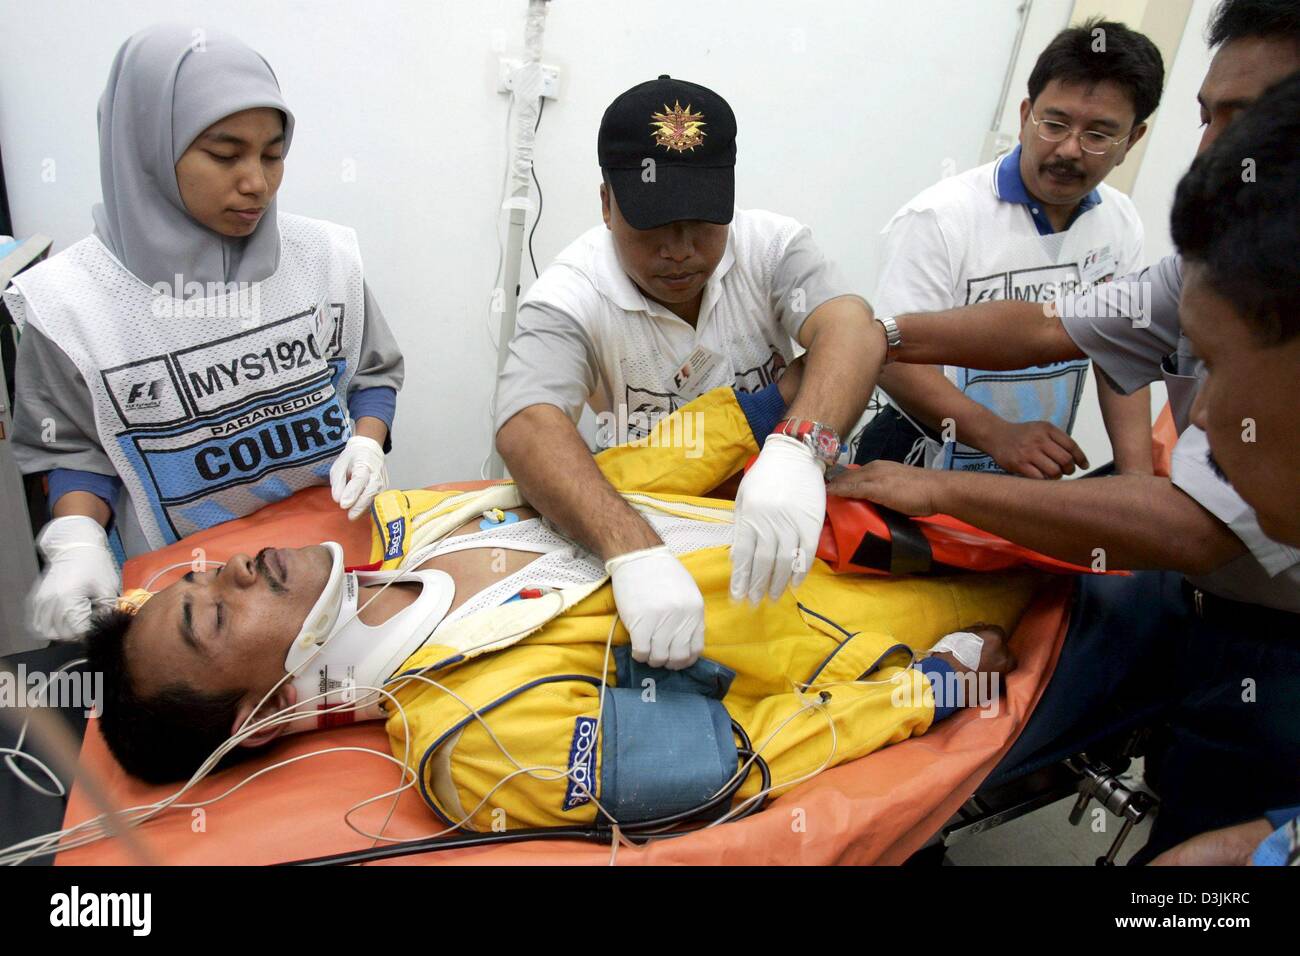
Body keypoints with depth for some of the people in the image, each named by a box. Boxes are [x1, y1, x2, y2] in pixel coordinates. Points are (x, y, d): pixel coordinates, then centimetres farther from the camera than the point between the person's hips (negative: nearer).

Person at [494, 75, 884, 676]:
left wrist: (797, 450, -47)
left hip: (787, 513, 1)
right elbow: (529, 429, -32)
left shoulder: (773, 245, -8)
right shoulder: (570, 295, -16)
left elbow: (849, 329, -25)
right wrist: (634, 552, -50)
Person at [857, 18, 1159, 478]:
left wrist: (1136, 473, -4)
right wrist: (998, 436, -28)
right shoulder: (939, 217, -15)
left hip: (1037, 473, 5)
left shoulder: (1121, 222, 4)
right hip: (921, 469, -5)